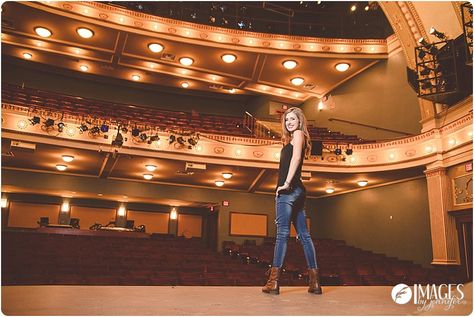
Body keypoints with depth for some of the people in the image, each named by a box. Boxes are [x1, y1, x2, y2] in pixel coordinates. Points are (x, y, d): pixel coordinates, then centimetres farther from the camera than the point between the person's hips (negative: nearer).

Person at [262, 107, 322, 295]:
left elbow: (296, 156, -16)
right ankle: (314, 282, 9)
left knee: (282, 232, -13)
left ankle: (273, 281, -14)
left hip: (289, 189, -10)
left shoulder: (298, 134, 0)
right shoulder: (291, 139, 27)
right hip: (297, 190, 10)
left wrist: (287, 183, -20)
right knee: (303, 234, 6)